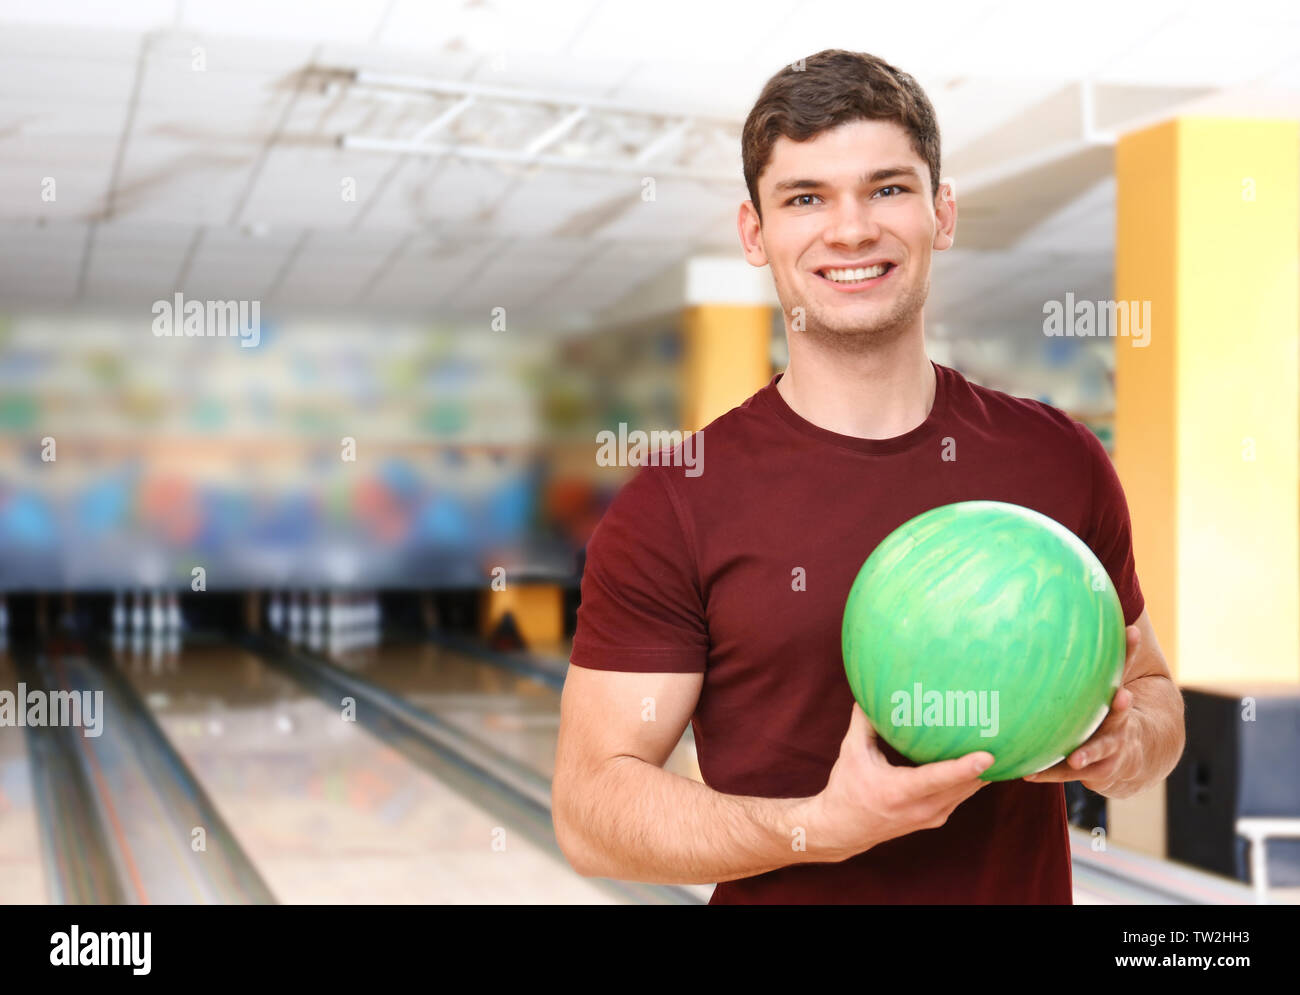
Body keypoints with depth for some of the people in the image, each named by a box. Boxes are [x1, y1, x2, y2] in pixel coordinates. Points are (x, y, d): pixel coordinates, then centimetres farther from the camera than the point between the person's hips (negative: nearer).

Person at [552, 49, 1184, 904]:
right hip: (788, 889, -3)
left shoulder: (1061, 461, -3)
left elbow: (1148, 685, 10)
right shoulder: (673, 504, -14)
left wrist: (1121, 748, -11)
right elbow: (591, 804, -14)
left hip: (1025, 884, 3)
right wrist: (818, 827, -27)